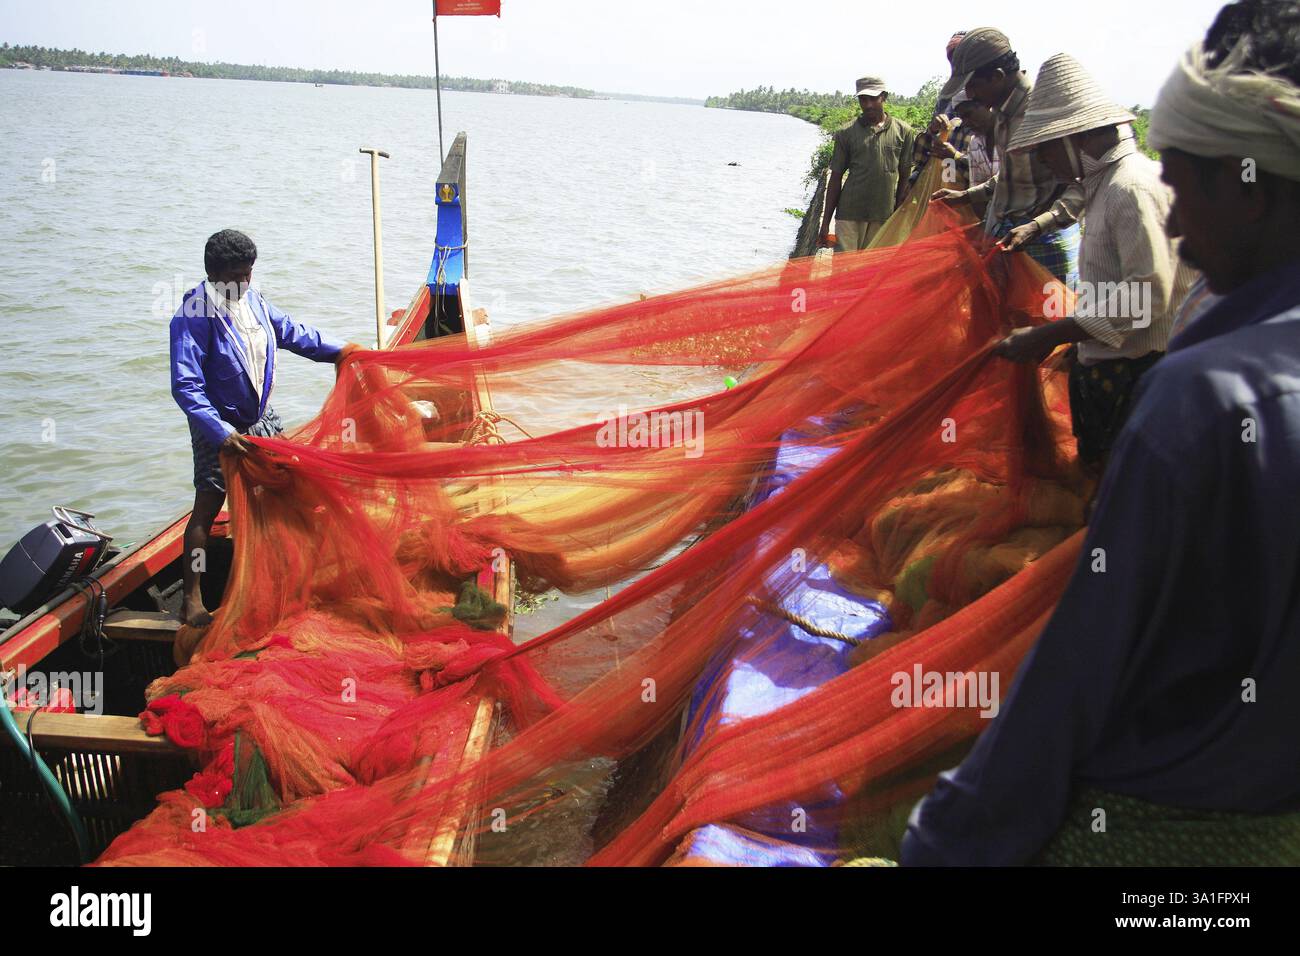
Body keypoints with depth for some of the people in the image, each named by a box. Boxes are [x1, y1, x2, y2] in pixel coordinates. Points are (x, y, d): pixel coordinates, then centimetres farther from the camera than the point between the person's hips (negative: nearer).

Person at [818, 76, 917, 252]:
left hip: (884, 217, 1)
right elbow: (835, 178, 7)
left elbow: (905, 177, 8)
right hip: (850, 213, -1)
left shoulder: (903, 132, 5)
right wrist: (825, 222, 4)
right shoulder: (847, 133, 4)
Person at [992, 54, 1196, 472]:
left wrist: (1047, 336, -21)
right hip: (1106, 365, 10)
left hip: (1135, 374, -10)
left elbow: (1148, 295, -24)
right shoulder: (1105, 182, 13)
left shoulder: (1133, 189, -18)